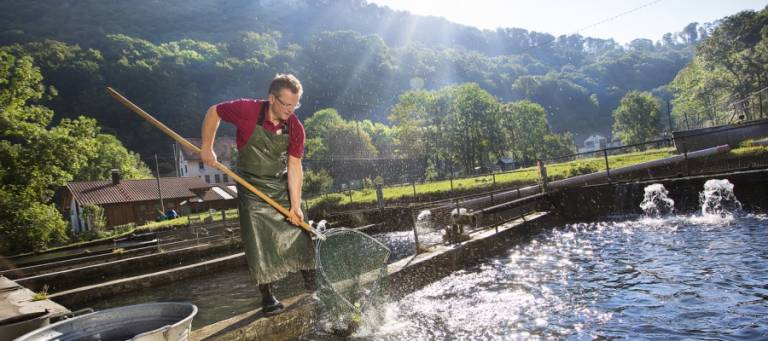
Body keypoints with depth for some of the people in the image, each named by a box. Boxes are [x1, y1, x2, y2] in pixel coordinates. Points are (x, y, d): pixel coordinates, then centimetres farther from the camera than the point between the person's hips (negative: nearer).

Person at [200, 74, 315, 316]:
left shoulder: (295, 128, -14)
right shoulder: (247, 110, -22)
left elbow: (294, 166, -14)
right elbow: (213, 112, -4)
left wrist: (295, 204, -20)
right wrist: (207, 149, -7)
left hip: (282, 186, 3)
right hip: (251, 187, -2)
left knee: (299, 230, 5)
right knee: (258, 244, -2)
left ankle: (311, 283, 21)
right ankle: (267, 296, 11)